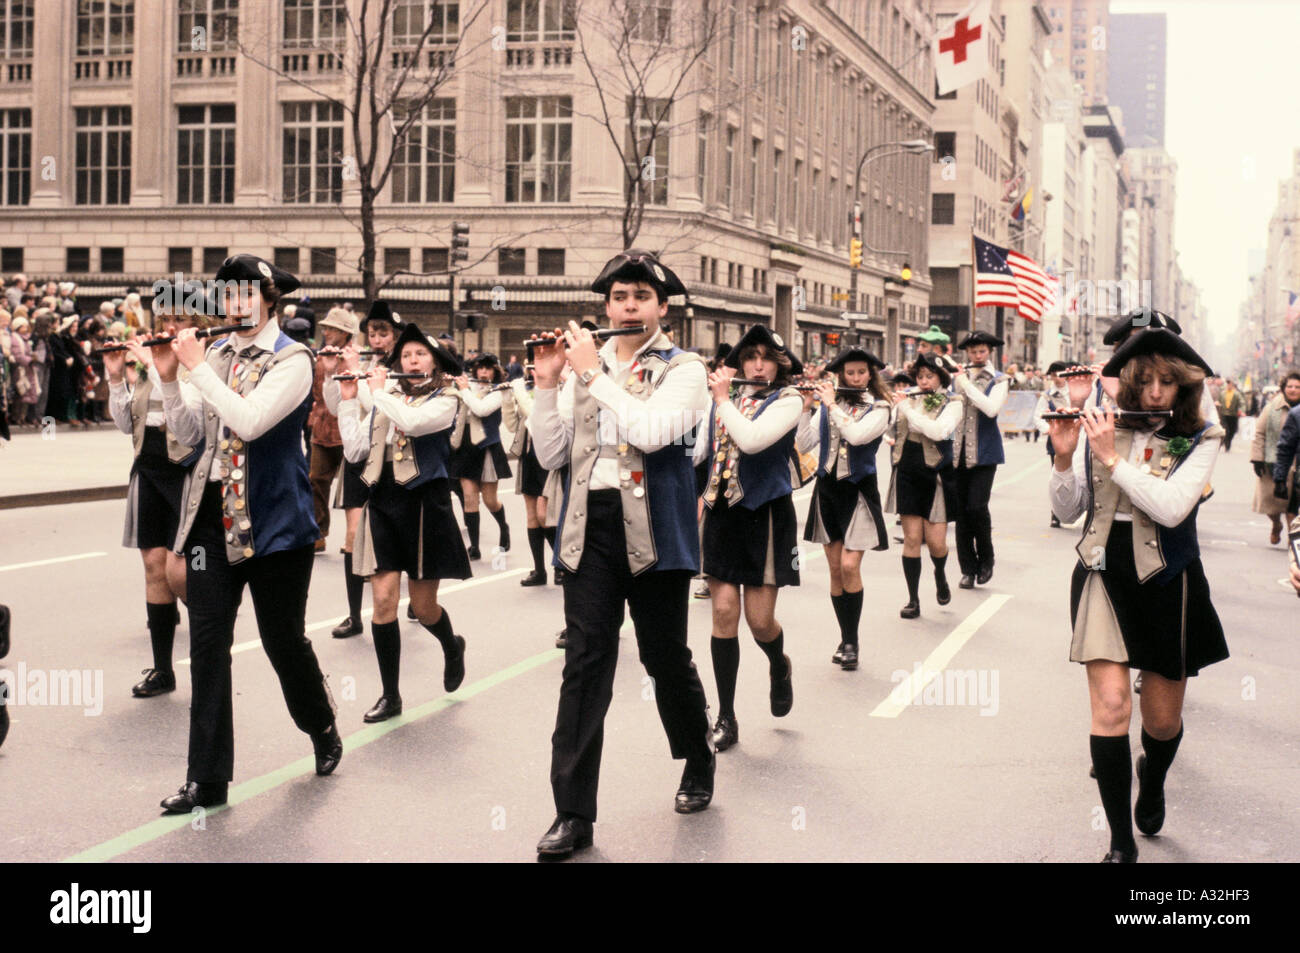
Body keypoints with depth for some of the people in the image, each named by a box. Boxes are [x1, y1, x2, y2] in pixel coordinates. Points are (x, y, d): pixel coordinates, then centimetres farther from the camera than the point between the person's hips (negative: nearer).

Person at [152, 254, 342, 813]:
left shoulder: (292, 360, -8)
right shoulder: (215, 354, 9)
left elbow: (250, 421, -22)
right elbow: (189, 433, 9)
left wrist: (199, 367, -18)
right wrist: (168, 377, -3)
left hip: (272, 517, -4)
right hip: (213, 512, 5)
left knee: (283, 640, 6)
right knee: (207, 645, 1)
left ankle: (322, 728, 35)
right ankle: (207, 779, 6)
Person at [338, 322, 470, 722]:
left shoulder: (444, 401, -1)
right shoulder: (387, 401, 13)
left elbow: (411, 421, -23)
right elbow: (354, 450, 5)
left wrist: (378, 389, -9)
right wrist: (348, 397, 1)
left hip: (424, 504, -3)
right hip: (383, 505, 4)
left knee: (423, 605, 3)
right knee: (383, 600, -5)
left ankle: (452, 646, 38)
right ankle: (390, 696, 4)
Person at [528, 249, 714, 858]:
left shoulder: (682, 369, 1)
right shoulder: (584, 365, 12)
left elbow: (652, 431, -19)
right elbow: (551, 454, 7)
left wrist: (594, 373, -14)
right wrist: (546, 383, -4)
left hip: (653, 529, -2)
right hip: (590, 525, 2)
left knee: (666, 658, 8)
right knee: (585, 663, -4)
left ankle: (698, 766, 35)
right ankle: (573, 814, -3)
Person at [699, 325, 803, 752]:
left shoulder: (787, 400, -7)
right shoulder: (724, 398, 8)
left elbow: (752, 440, -24)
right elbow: (700, 449, 11)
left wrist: (722, 399, -13)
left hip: (765, 513, -4)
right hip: (722, 512, 4)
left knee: (760, 620, -3)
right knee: (724, 611, -1)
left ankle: (780, 667, 35)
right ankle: (726, 717, 7)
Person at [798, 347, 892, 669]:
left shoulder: (878, 408, -3)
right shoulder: (827, 406, 7)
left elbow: (857, 435, -22)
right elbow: (805, 444, -2)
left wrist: (832, 403, -14)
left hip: (858, 489, -4)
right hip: (827, 488, 4)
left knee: (849, 566, -13)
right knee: (835, 569, 6)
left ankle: (851, 642, -3)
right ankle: (846, 639, 17)